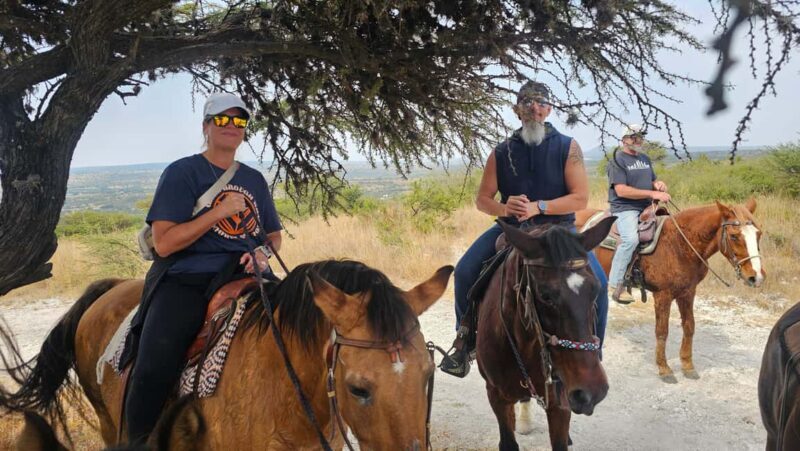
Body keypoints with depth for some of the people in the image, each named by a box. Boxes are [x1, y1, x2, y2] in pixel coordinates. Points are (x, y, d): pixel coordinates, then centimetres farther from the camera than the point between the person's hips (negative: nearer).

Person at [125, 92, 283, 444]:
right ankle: (140, 441, -2)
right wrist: (220, 211, -12)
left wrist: (264, 253, 1)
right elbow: (164, 243, -8)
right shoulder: (182, 173, 1)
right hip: (186, 280, -5)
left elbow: (274, 235, 25)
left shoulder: (255, 180, 18)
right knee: (153, 374, -26)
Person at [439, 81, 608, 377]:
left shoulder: (567, 147, -2)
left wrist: (538, 207, -20)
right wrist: (504, 209, -18)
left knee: (596, 281, -23)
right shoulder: (502, 152, 4)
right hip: (510, 229, 2)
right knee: (465, 271, -17)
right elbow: (482, 199, 5)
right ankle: (464, 341, 4)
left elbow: (581, 198, -8)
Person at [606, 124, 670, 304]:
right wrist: (653, 194, -20)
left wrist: (659, 185, 3)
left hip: (647, 208, 9)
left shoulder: (645, 159, 20)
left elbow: (653, 181, 30)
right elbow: (621, 190, -17)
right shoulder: (617, 160, -6)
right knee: (631, 238, -31)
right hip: (625, 208, -9)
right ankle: (615, 284, -26)